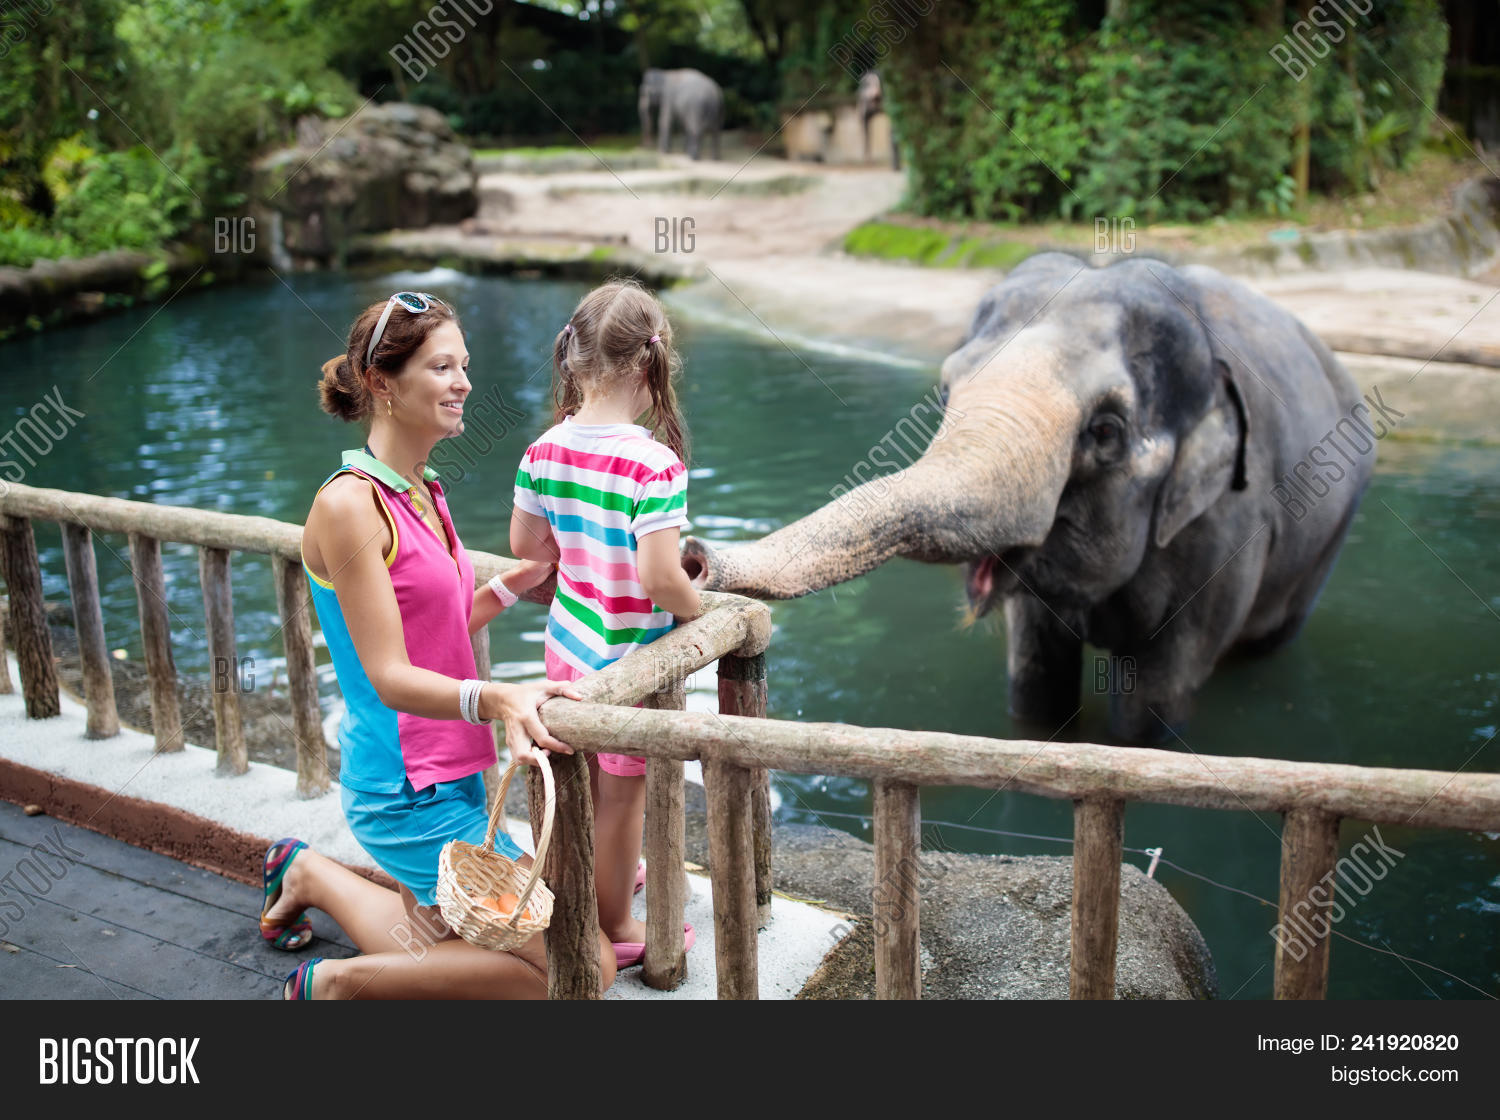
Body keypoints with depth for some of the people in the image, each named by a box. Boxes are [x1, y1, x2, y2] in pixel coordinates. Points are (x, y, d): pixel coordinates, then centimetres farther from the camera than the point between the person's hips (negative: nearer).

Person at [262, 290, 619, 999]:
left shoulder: (423, 491, 8)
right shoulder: (348, 504, -19)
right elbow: (390, 675, -23)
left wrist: (518, 581, 10)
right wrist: (497, 699, -38)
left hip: (449, 771, 9)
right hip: (409, 794, -9)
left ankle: (308, 874, 37)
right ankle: (339, 983, 1)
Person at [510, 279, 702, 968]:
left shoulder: (545, 448, -6)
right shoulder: (655, 462, -25)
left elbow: (524, 543, 4)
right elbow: (660, 579, -28)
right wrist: (698, 609, -9)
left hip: (567, 641, 6)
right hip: (629, 654, -6)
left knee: (584, 777, 24)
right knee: (622, 792, 12)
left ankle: (603, 879, 48)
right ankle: (614, 928, 30)